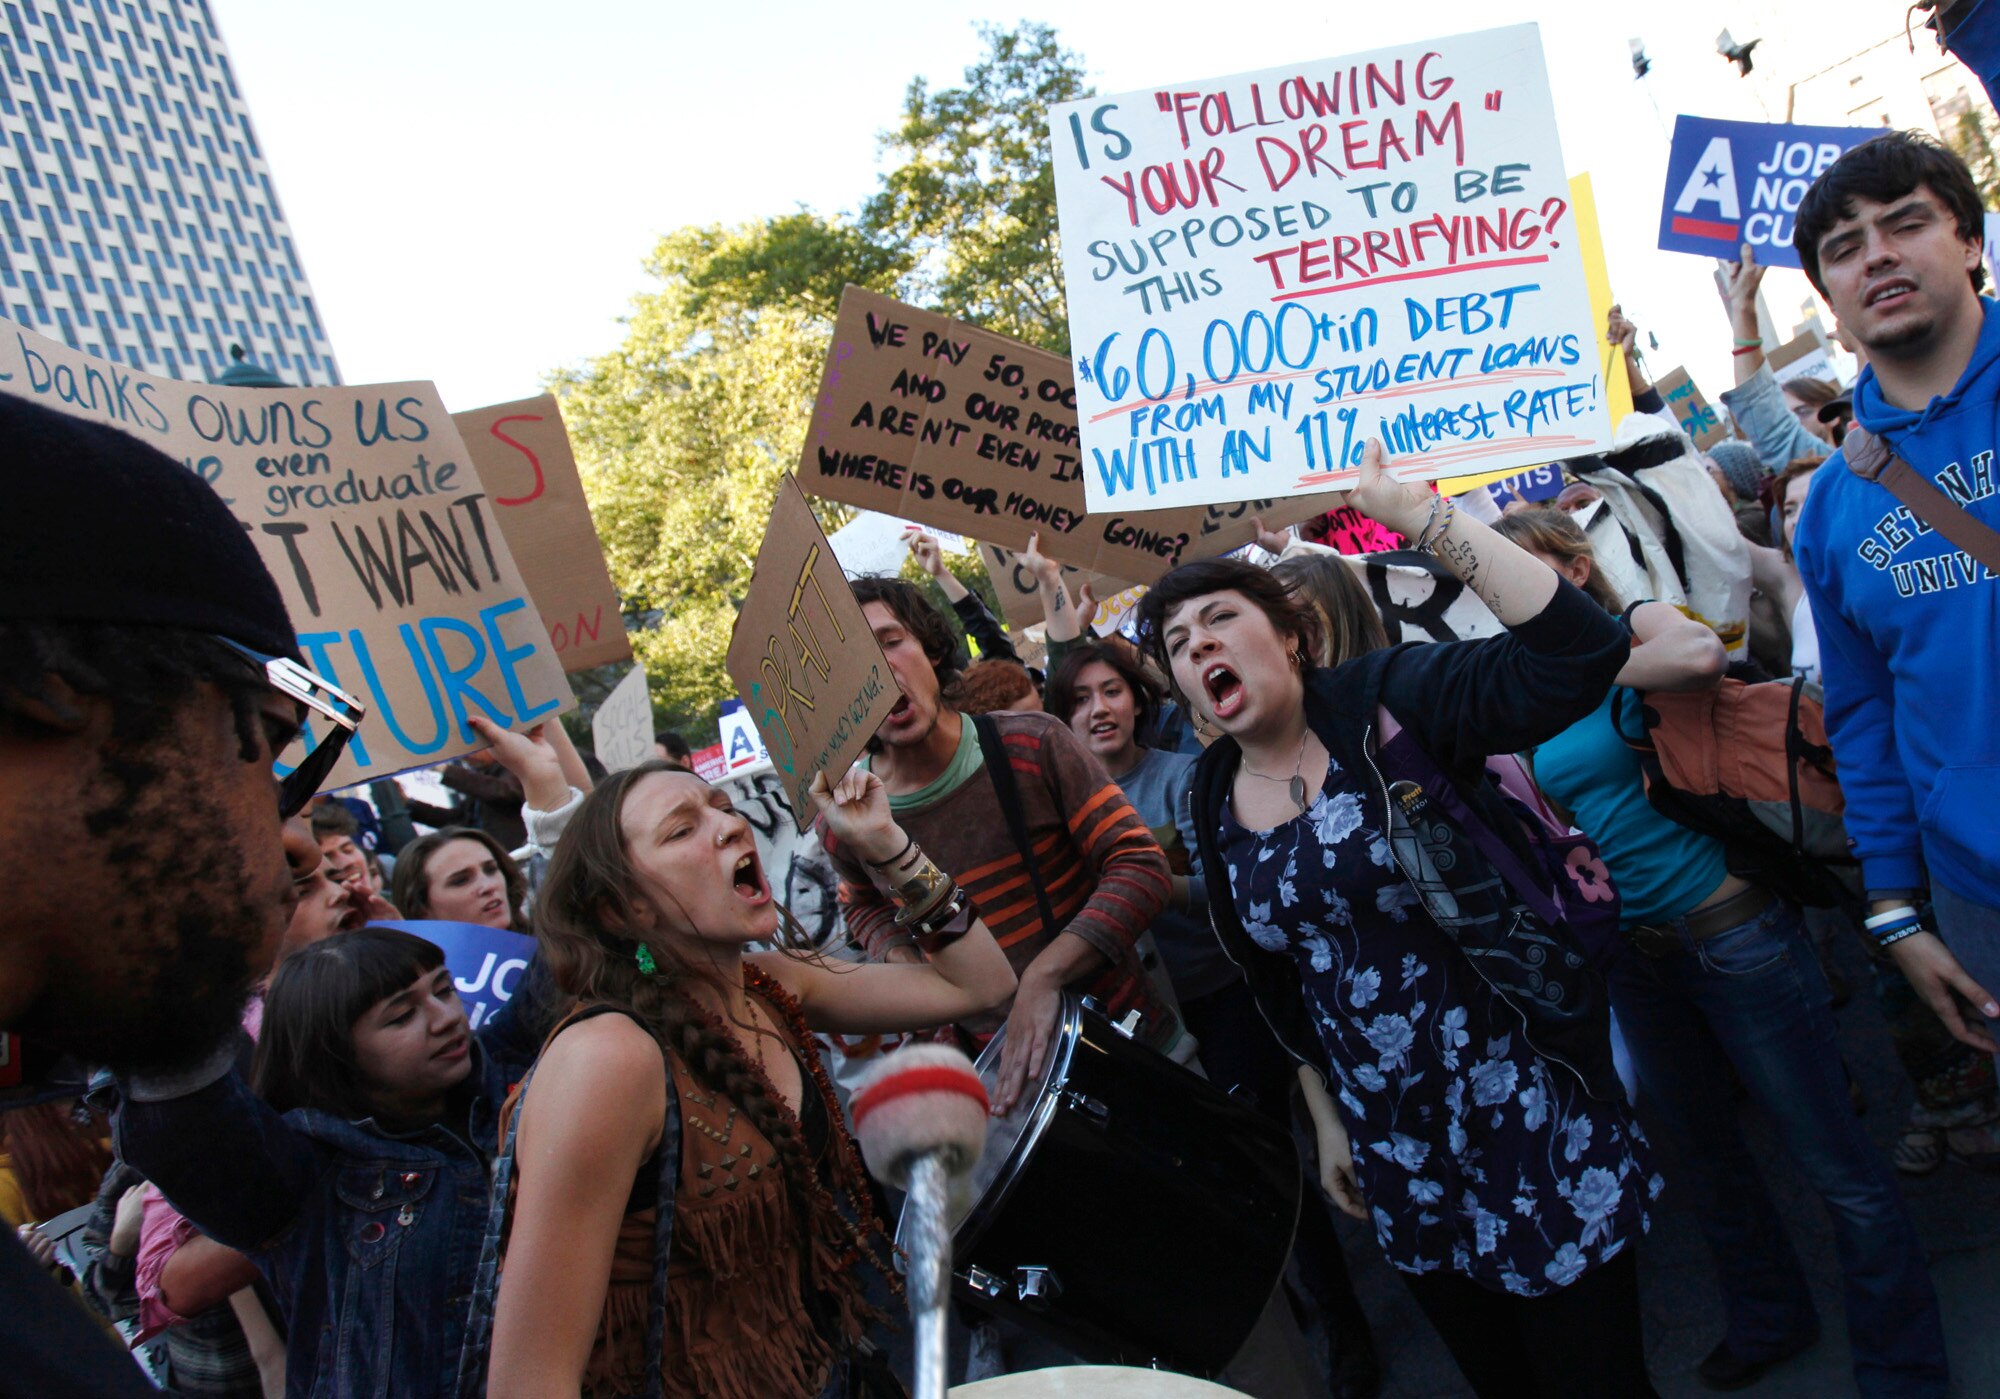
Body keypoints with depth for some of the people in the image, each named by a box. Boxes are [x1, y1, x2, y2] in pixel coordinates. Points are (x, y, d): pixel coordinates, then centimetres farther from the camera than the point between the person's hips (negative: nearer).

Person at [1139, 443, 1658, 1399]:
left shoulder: (1387, 701, -15)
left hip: (1530, 1106, -5)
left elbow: (1576, 653, -32)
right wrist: (1325, 1121, 16)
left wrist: (1415, 510, -31)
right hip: (1395, 1148, 5)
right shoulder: (1213, 798, 1)